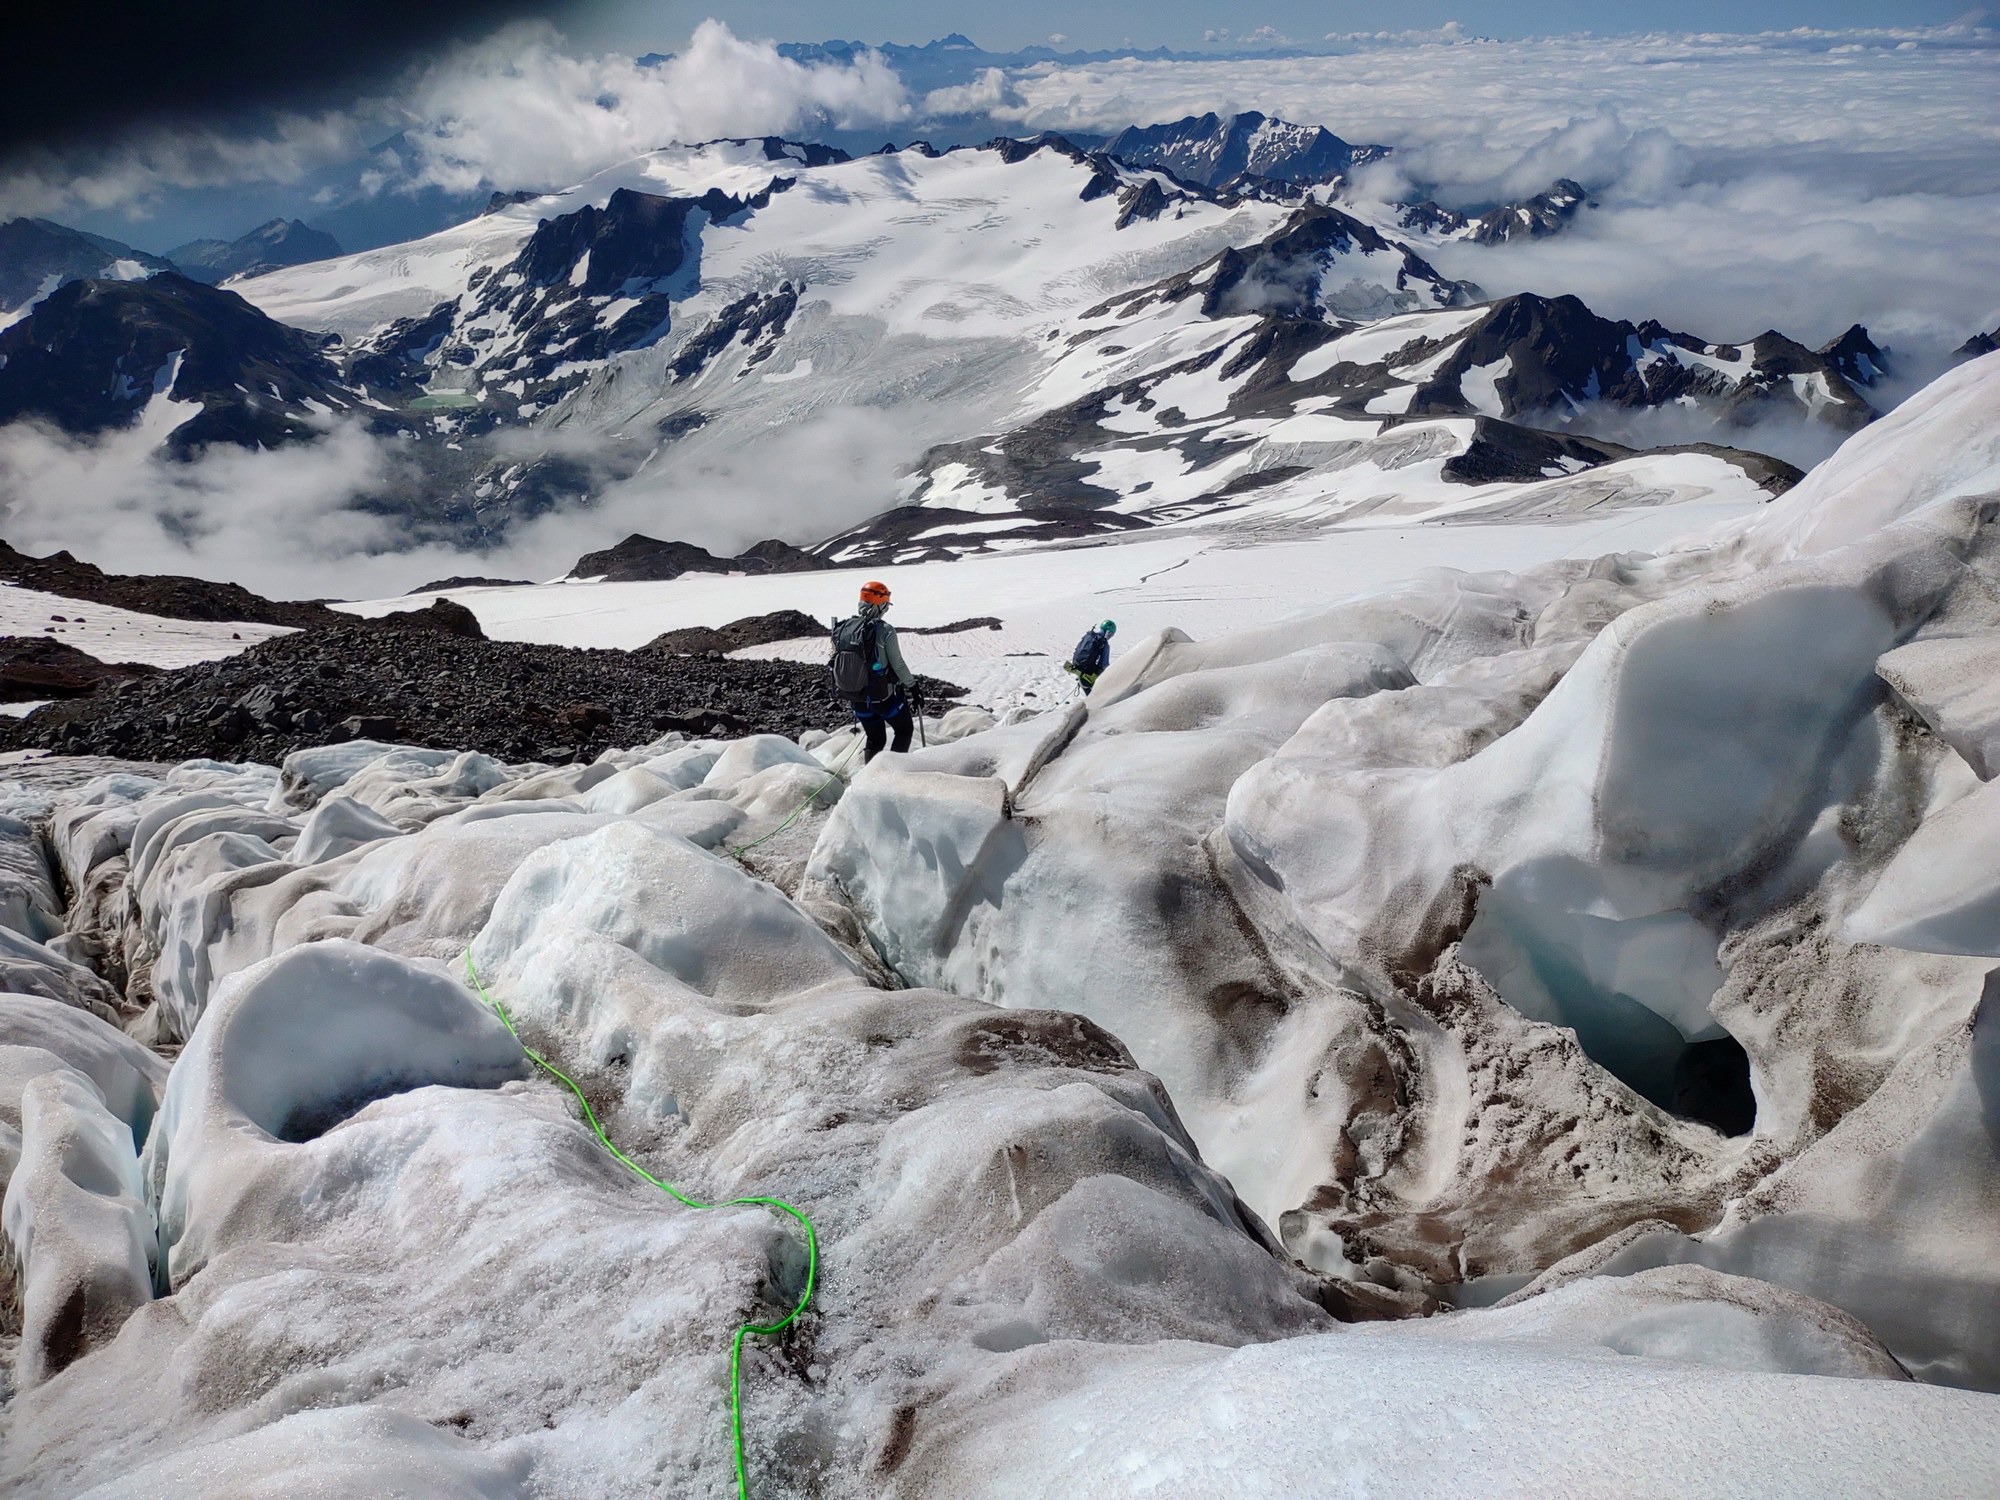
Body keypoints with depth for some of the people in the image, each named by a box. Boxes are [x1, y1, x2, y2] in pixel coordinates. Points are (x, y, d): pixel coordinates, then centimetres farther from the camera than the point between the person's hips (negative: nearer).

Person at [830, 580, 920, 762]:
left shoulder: (842, 628, -3)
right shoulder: (884, 630, -20)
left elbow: (838, 663, 6)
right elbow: (898, 665, -16)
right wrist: (913, 688, -3)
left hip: (856, 698, 5)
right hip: (884, 696, -5)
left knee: (874, 740, 23)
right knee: (904, 730, 18)